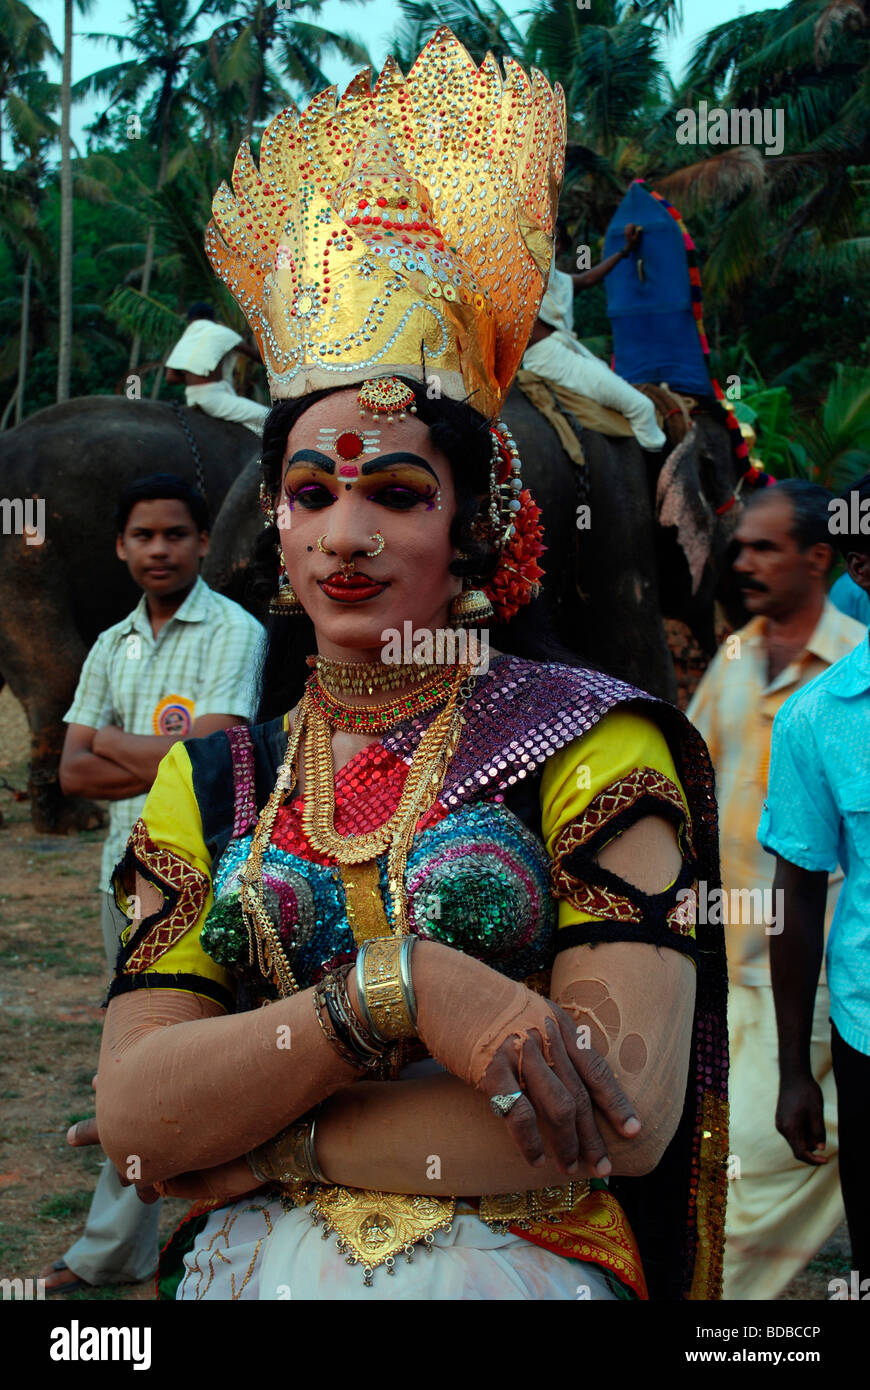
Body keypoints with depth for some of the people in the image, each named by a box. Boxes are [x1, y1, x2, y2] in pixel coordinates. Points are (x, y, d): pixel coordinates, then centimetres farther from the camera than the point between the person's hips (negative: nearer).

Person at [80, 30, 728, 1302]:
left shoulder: (593, 747, -3)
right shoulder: (209, 785, 6)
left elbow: (627, 1114, -12)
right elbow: (131, 1116, -3)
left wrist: (254, 1142, -9)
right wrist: (400, 987, -16)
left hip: (528, 1270, -2)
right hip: (248, 1271, 3)